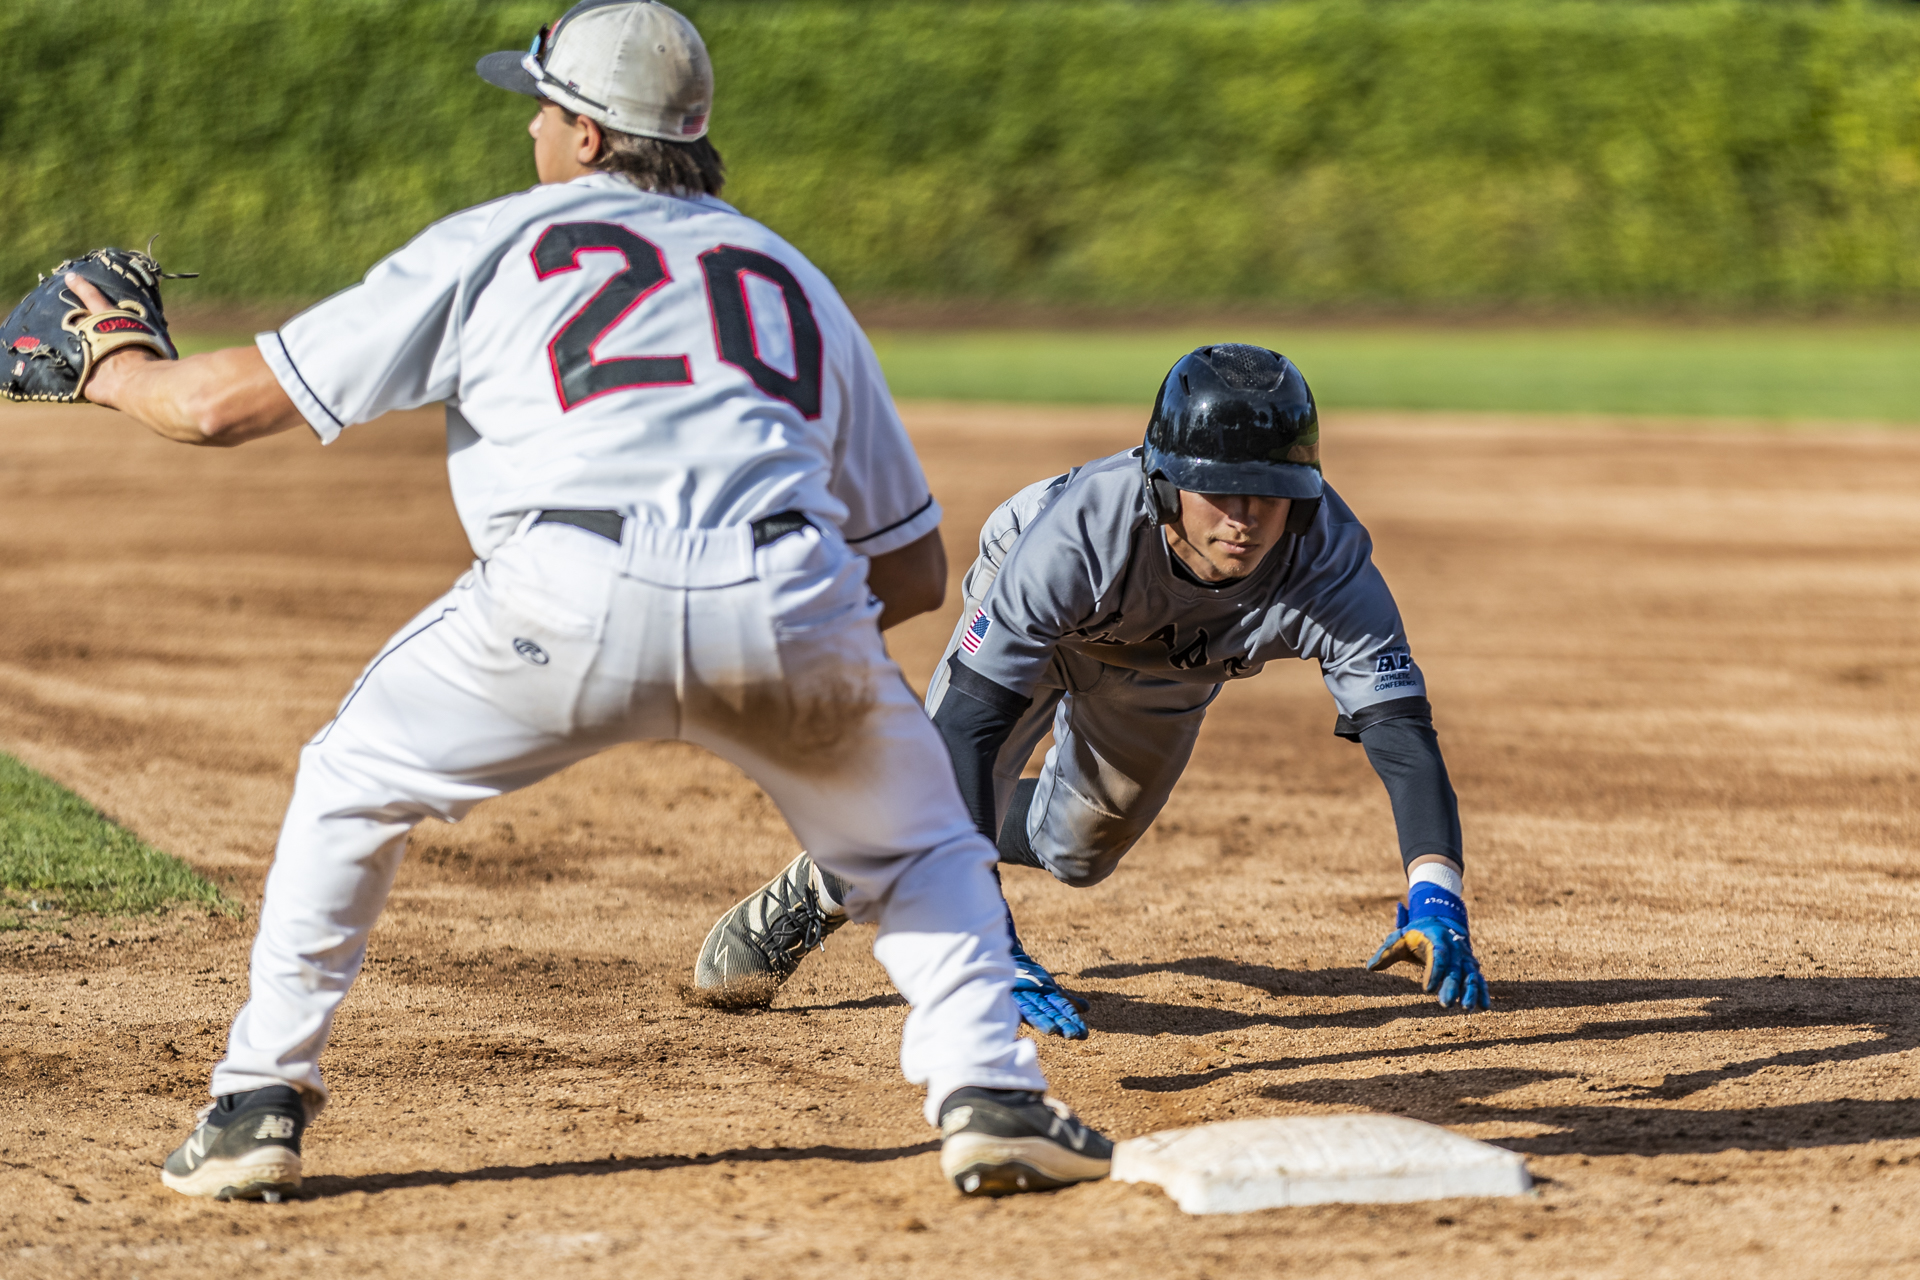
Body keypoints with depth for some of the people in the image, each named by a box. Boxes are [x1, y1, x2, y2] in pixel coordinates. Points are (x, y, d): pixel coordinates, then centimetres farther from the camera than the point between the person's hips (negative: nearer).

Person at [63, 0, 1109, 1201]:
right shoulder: (793, 277, 32)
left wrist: (114, 369, 43)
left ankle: (262, 1104, 19)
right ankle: (988, 1091, 6)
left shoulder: (493, 244, 23)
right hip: (792, 600, 2)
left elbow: (225, 403, 23)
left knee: (355, 784, 22)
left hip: (571, 599, -2)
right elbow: (915, 568, 30)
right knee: (914, 838, 26)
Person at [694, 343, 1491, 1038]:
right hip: (1039, 614, -3)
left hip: (1171, 670, 3)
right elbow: (968, 726, -50)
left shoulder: (1327, 560, -42)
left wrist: (1434, 897, -64)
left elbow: (1400, 728, -46)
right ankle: (820, 888, 17)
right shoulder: (1082, 530, -47)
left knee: (1075, 855, 18)